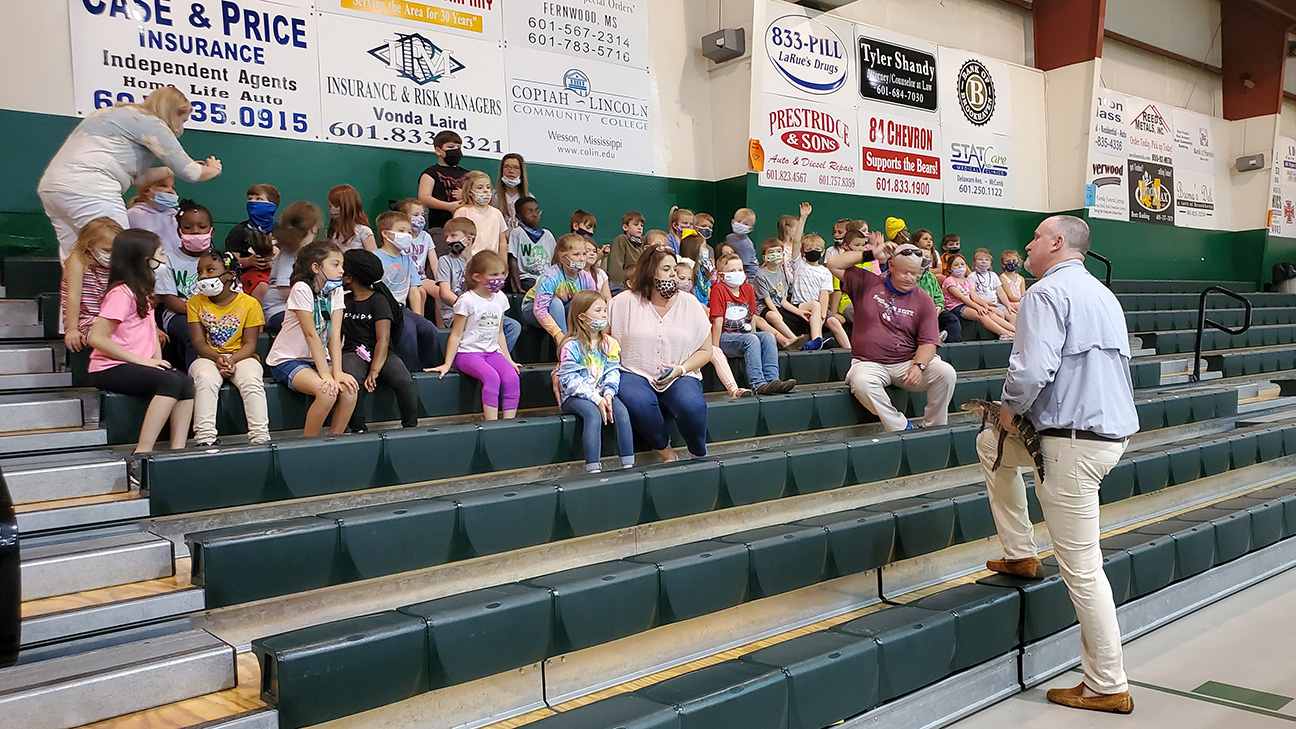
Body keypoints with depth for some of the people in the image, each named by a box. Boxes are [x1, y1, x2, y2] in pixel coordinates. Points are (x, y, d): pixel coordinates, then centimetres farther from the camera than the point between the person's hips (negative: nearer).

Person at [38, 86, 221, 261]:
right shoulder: (150, 122, 0)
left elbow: (136, 176, 25)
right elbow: (188, 173, 0)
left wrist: (170, 171, 31)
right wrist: (213, 169, 19)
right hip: (87, 188, -10)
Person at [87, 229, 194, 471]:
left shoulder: (143, 291, 17)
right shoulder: (122, 293, -12)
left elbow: (150, 330, 16)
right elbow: (96, 338, -19)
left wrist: (158, 360, -2)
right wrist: (141, 360, -18)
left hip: (136, 366, 8)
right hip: (109, 369, -8)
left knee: (185, 382, -18)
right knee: (171, 382, -30)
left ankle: (177, 452, -22)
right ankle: (140, 459, -30)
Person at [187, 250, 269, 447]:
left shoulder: (249, 303, -2)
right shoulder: (196, 302, 5)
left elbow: (249, 344, -5)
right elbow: (198, 342, -2)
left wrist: (232, 360, -24)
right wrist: (217, 358, -22)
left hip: (241, 357, -1)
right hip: (209, 357, 1)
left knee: (251, 379, -32)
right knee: (205, 378, -32)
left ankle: (260, 436, -27)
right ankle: (205, 437, -30)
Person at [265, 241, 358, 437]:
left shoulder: (336, 290, 1)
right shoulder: (302, 289, -17)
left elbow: (335, 334, -8)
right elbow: (311, 334, -22)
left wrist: (337, 372, -20)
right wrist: (325, 374, -28)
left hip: (320, 358, 6)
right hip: (287, 361, -6)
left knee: (350, 388, -21)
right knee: (327, 391, -30)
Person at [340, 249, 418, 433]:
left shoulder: (379, 300, 1)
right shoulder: (343, 300, 18)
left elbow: (383, 339, -9)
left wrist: (374, 371, -21)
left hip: (380, 354, -2)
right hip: (353, 353, 2)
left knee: (404, 381, -30)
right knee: (352, 380, -34)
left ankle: (411, 426, -12)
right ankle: (358, 429, -21)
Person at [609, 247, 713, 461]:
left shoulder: (689, 303, 8)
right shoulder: (624, 303, 3)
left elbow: (705, 350, 11)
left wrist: (681, 369, -6)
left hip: (679, 378, 1)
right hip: (634, 374, -1)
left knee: (692, 405, -31)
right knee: (638, 403, -36)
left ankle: (699, 456, -2)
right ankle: (665, 451, -10)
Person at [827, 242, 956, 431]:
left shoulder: (923, 300, 5)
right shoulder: (867, 283, 6)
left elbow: (928, 342, 1)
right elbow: (834, 264, 2)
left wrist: (918, 366, -20)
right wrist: (871, 254, 1)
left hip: (907, 363, 2)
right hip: (869, 364, -1)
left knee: (946, 372, -23)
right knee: (861, 382, -36)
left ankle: (934, 428, -6)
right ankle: (901, 429, -22)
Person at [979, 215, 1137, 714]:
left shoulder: (1046, 293, -14)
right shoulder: (1103, 294, 17)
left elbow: (1032, 369, -27)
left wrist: (1010, 407, -4)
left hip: (1075, 442, -10)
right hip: (1114, 429, 10)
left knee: (1081, 569, -1)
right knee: (990, 444, 26)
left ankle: (1108, 687, 9)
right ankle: (1019, 555, 28)